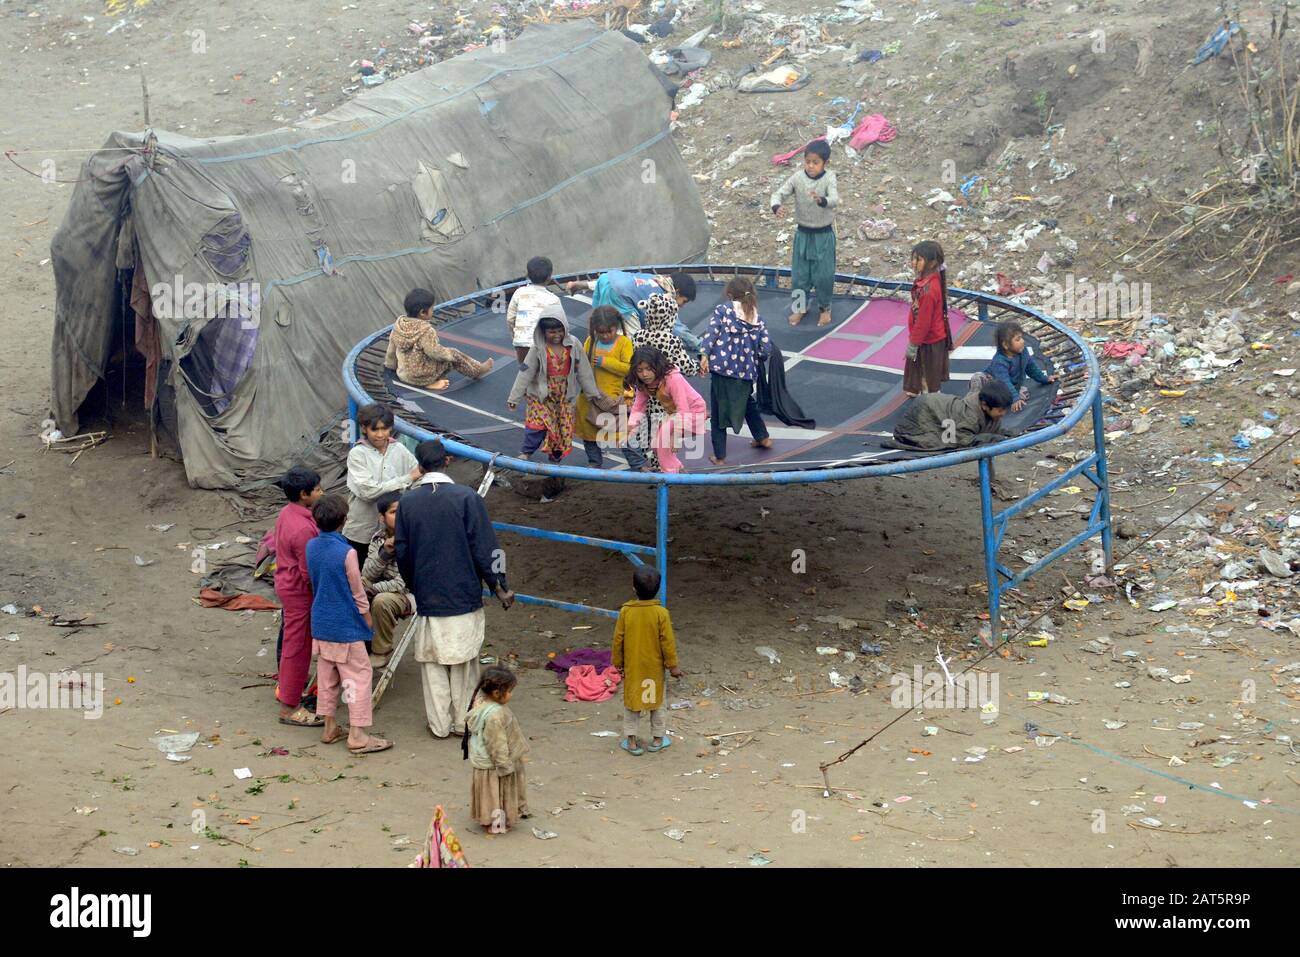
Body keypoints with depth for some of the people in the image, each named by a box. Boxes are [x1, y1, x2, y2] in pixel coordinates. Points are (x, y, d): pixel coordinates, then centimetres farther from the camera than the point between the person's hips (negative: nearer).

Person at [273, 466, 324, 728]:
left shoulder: (285, 514, 0)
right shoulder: (303, 529, -29)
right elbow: (310, 573, -25)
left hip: (286, 585, 9)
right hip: (299, 592, -9)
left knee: (292, 642, 24)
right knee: (298, 647, 1)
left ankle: (285, 687, 41)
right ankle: (290, 707, 9)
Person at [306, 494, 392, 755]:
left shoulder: (311, 546, -2)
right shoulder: (347, 552, -20)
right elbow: (357, 592, -11)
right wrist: (367, 619, 3)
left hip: (320, 623, 7)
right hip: (345, 625, -7)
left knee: (326, 675, 16)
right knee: (358, 676, 1)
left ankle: (329, 727, 24)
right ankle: (357, 735, 1)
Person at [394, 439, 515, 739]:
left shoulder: (407, 502, -3)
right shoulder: (466, 498, -11)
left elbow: (402, 552, 4)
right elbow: (483, 547, -10)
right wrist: (499, 587, 1)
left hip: (427, 598, 2)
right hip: (464, 595, -2)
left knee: (432, 661, 11)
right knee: (464, 662, 9)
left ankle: (439, 723, 15)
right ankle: (463, 722, 16)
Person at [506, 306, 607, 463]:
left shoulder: (573, 345, -8)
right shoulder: (538, 349, -13)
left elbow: (584, 372, 0)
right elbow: (525, 374, -10)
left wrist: (594, 393, 5)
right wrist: (513, 398, -9)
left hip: (564, 396, 3)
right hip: (541, 395, -3)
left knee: (564, 430, 6)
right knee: (538, 423, -17)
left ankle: (555, 457, 22)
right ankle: (526, 453, -3)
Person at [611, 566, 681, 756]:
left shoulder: (626, 611, -14)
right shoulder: (661, 613, -18)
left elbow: (618, 639, -6)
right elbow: (667, 642, -13)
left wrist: (617, 661, 9)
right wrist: (673, 665, -1)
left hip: (632, 667, 1)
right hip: (655, 667, -1)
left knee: (631, 701, 15)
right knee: (657, 701, 16)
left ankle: (631, 740, 16)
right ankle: (658, 739, 24)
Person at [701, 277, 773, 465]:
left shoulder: (723, 310, -1)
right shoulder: (757, 319, 8)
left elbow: (711, 333, -13)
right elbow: (766, 349, 4)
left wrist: (704, 355, -18)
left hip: (722, 368, -4)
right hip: (746, 372, 4)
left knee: (718, 412, 7)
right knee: (747, 402, 33)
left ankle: (719, 456, 7)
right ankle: (763, 438, 42)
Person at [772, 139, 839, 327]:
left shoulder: (829, 179, -17)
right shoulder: (797, 178, -10)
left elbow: (835, 199, -33)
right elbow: (779, 194, -11)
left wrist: (822, 200, -56)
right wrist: (776, 206, -34)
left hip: (823, 235, -2)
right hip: (803, 234, 3)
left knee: (824, 275, 6)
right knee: (799, 274, 11)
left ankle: (825, 308, 29)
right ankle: (799, 307, 32)